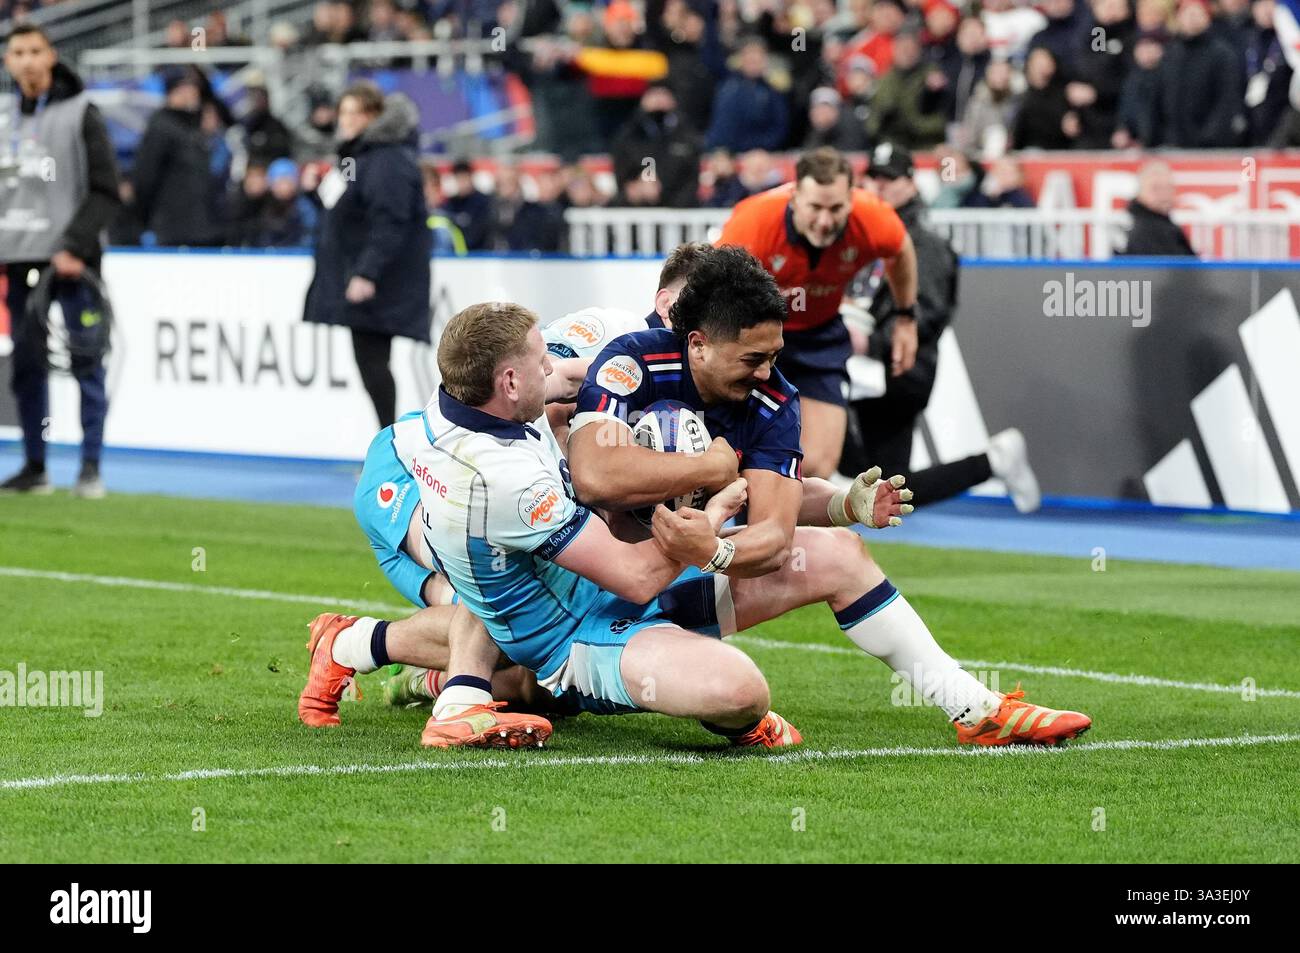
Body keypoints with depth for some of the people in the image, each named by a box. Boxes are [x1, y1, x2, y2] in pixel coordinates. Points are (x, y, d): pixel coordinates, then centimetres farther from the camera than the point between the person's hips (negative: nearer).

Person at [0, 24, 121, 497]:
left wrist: (76, 246, -13)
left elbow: (105, 191, -4)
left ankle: (91, 466, -6)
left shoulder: (81, 115, -1)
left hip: (70, 261, -4)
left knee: (85, 360, -7)